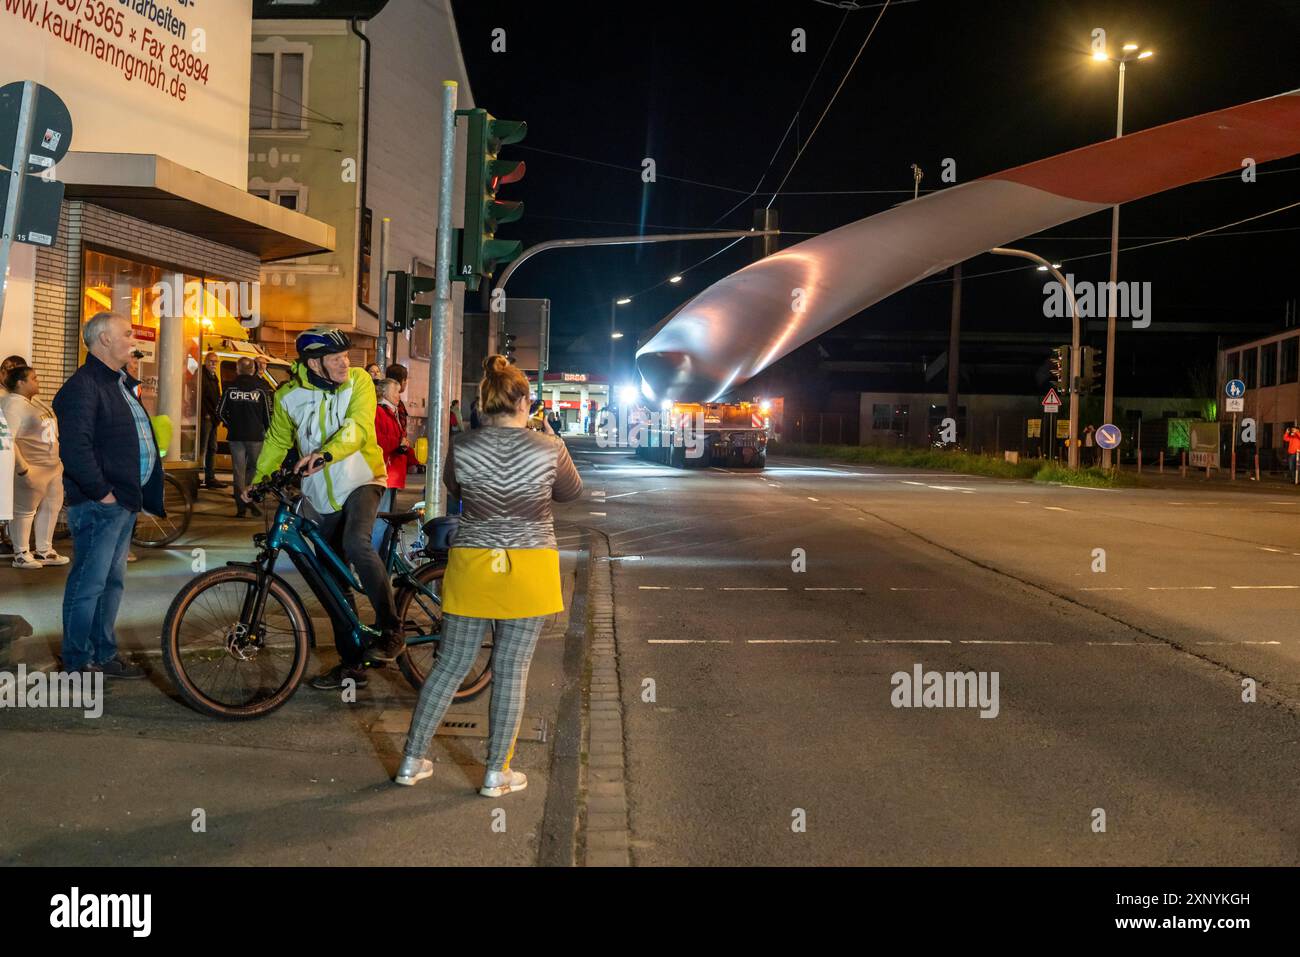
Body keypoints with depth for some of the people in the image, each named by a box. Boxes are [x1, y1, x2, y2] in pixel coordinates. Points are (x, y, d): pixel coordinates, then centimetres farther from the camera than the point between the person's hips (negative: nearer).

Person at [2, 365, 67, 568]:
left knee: (51, 507, 14)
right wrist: (23, 469, -26)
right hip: (33, 469, -10)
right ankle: (21, 555, 11)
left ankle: (44, 551, 25)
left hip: (53, 466, 10)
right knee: (25, 510, 0)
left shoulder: (35, 402, 14)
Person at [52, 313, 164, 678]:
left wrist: (136, 492, 15)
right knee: (88, 585, -2)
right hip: (99, 503, -10)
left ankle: (104, 655, 26)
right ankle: (78, 664, 7)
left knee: (112, 582, 16)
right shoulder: (84, 385, -14)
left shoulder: (120, 383, 18)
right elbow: (74, 448, -23)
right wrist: (101, 492, -19)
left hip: (124, 501, 10)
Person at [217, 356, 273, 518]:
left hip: (235, 436, 1)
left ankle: (241, 506, 5)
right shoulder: (260, 388, -5)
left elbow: (220, 412, 2)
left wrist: (231, 425, 15)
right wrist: (267, 430, 13)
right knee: (254, 468, 14)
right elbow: (268, 414, -2)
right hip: (255, 436, -1)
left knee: (239, 470, 7)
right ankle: (250, 500, 0)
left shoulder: (231, 388, 0)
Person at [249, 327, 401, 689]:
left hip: (361, 481, -4)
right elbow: (277, 442, 13)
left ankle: (390, 630, -22)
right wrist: (258, 481, 2)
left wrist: (325, 453, -37)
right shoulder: (288, 396, 0)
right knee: (334, 583, 7)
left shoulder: (358, 381, -7)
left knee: (356, 542, -33)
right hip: (323, 496, 4)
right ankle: (351, 665, 18)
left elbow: (358, 427, -21)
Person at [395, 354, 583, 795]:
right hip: (529, 569, -2)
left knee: (450, 666, 13)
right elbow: (571, 492, 10)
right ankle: (497, 773, 15)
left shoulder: (461, 447, -5)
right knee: (511, 672, 6)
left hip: (473, 565, 2)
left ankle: (411, 760, 22)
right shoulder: (548, 448, -9)